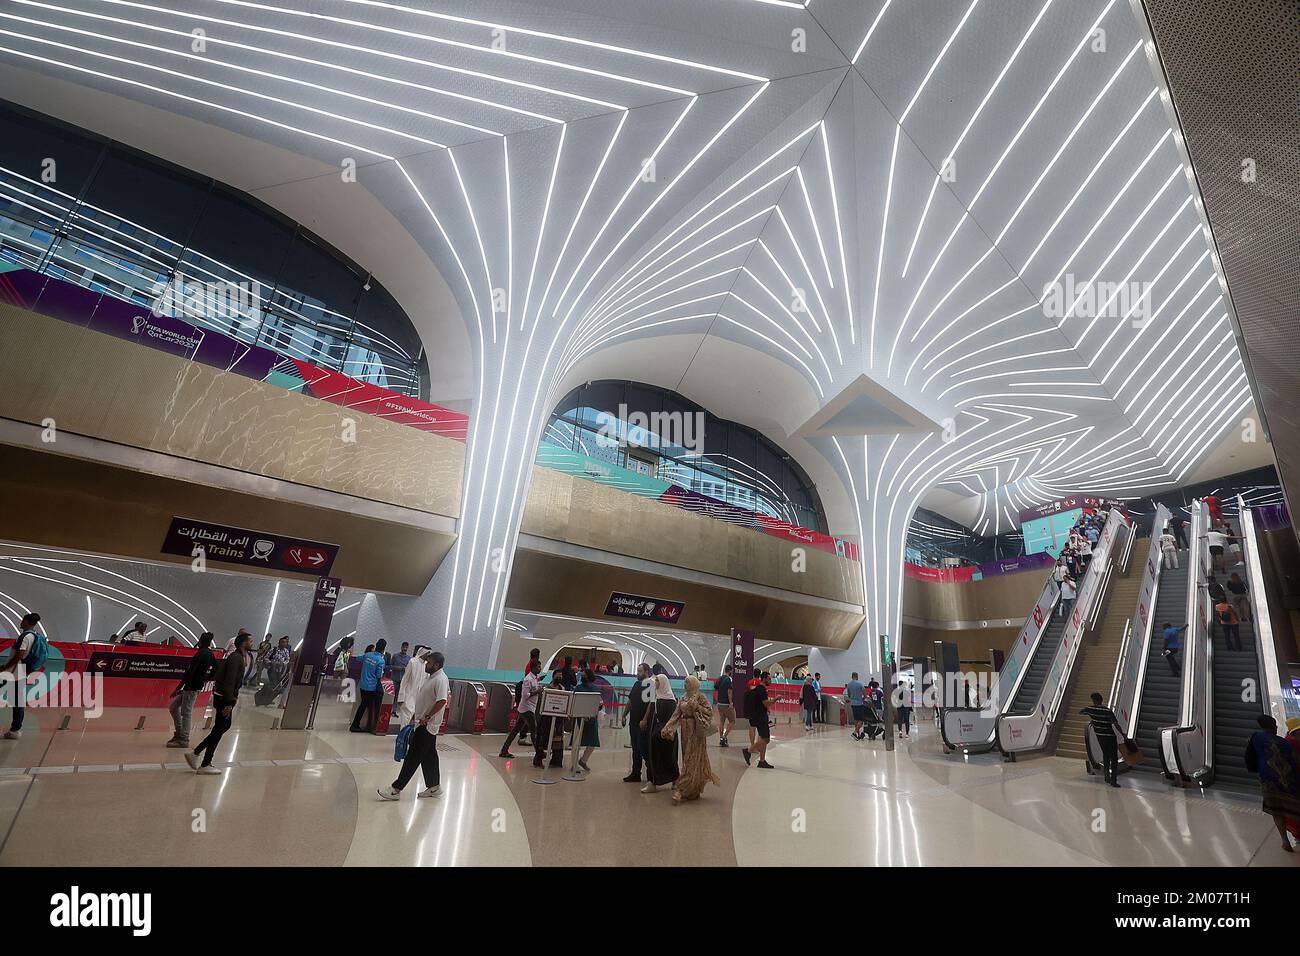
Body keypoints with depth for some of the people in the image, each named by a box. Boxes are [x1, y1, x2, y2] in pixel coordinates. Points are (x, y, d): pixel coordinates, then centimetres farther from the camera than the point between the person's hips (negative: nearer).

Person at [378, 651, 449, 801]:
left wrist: (427, 717, -24)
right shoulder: (433, 677, 10)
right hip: (424, 724, 10)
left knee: (413, 757, -1)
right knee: (428, 756, 16)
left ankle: (395, 789, 7)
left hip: (427, 725, -10)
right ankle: (434, 786, 24)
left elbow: (442, 701, -30)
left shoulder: (440, 679, -22)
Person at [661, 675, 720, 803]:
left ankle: (681, 790, -8)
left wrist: (696, 706, -20)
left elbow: (709, 711, -13)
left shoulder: (700, 697, -7)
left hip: (696, 731, -7)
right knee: (687, 758, 11)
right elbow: (676, 714, 8)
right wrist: (667, 729, 0)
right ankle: (693, 791, 23)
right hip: (685, 730, 7)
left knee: (693, 759, -5)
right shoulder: (683, 698, 10)